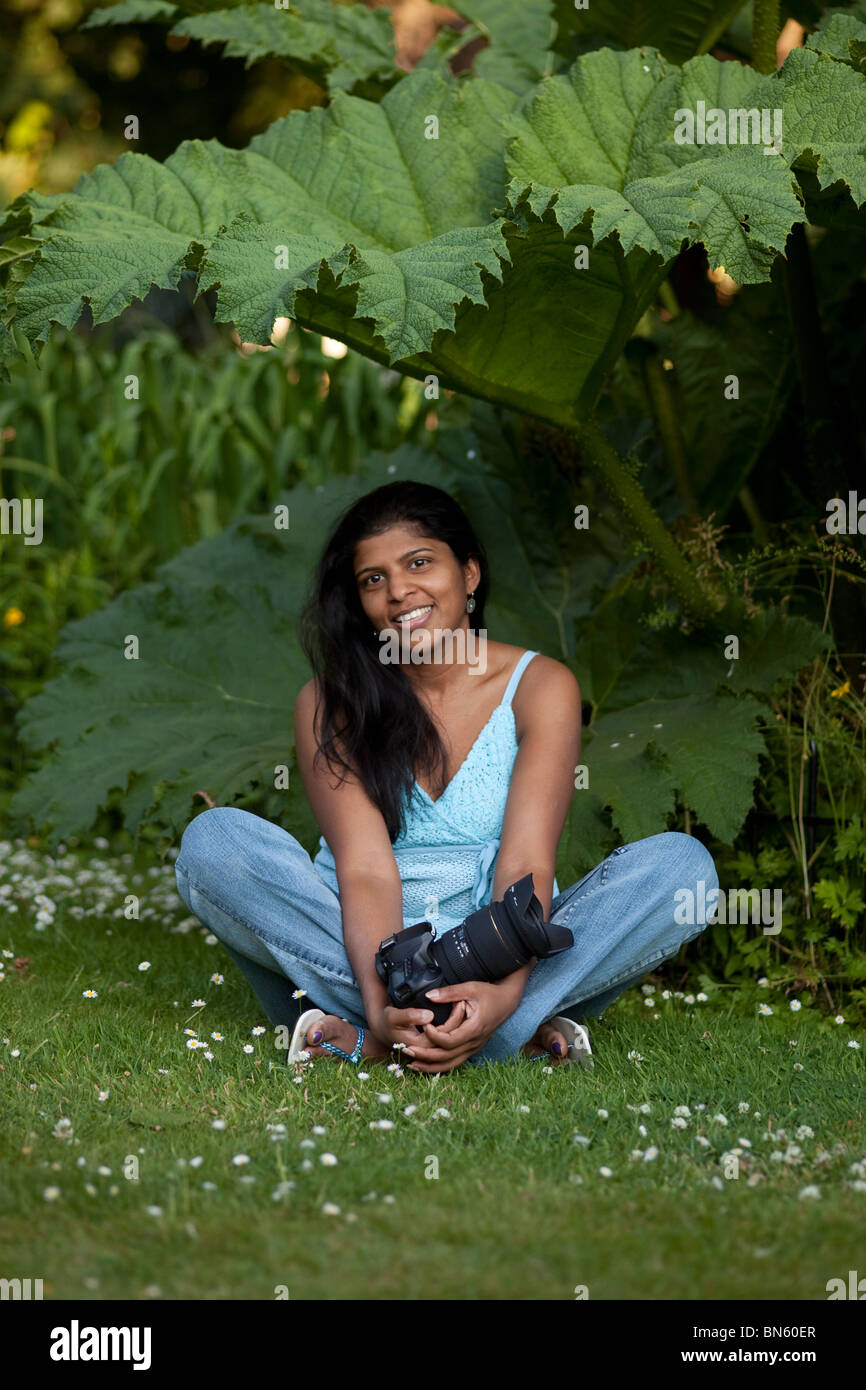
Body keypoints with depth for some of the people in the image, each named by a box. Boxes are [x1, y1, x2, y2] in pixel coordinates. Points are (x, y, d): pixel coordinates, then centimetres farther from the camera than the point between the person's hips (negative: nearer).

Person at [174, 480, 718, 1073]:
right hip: (361, 951, 0)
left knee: (681, 864, -23)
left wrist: (503, 991, -34)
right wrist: (381, 1000, -34)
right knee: (212, 840, -24)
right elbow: (365, 869, -13)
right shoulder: (330, 703, 0)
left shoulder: (540, 687, 0)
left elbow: (526, 862, -14)